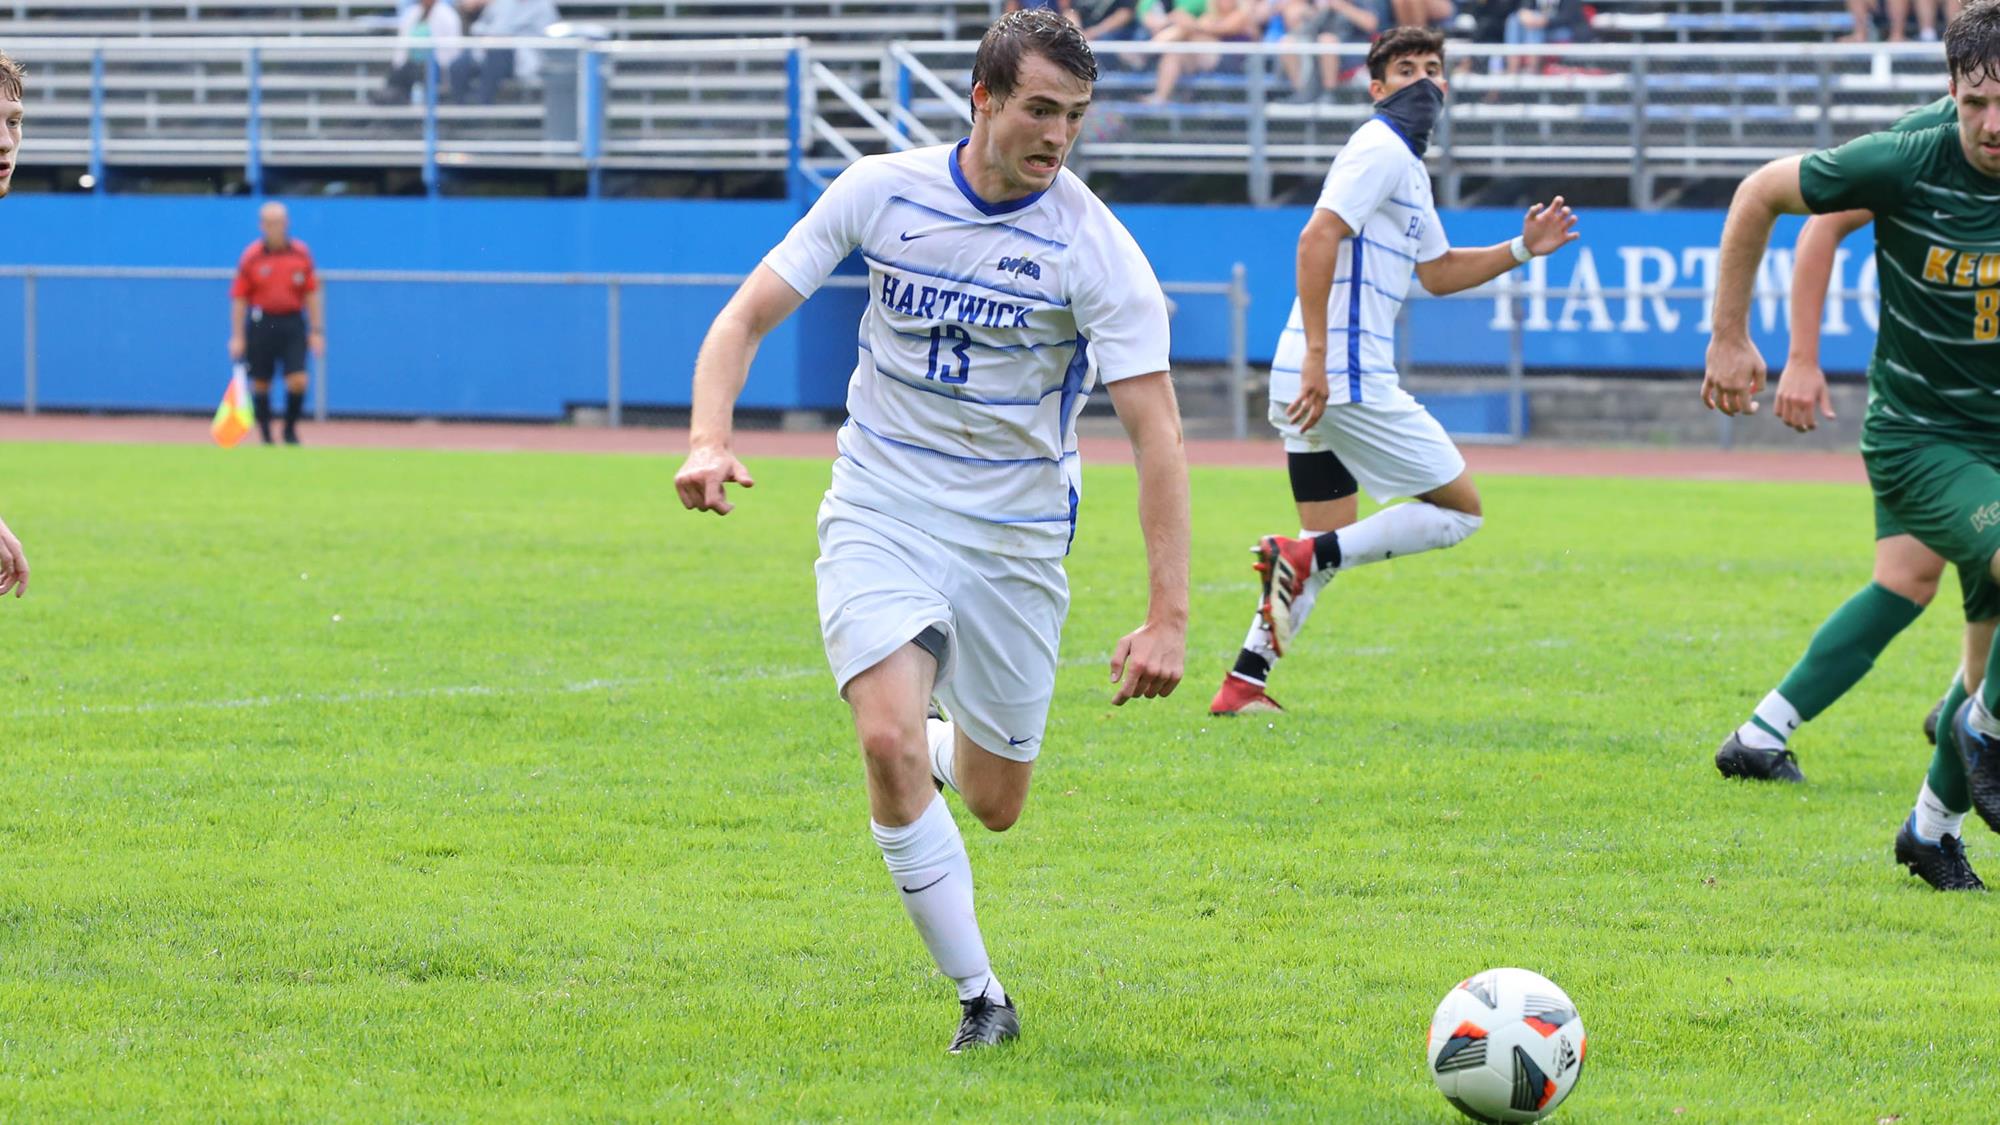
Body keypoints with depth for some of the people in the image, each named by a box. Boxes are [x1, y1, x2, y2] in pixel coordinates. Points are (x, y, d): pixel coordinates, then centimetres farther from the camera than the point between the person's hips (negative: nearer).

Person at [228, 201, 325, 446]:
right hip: (260, 323, -1)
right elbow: (239, 298, 1)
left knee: (298, 381, -9)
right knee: (260, 384, 3)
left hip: (292, 324, 1)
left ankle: (290, 430, 10)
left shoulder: (301, 254, 4)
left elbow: (312, 294, 9)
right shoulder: (250, 257, -1)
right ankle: (266, 436, 16)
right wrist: (237, 336, -3)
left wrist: (317, 331, 5)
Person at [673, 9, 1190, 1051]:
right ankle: (980, 997, -10)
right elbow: (747, 316, 0)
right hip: (880, 516, 0)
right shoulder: (881, 192, -7)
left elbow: (1156, 431, -17)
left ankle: (942, 753, 46)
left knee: (993, 805, 7)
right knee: (890, 742, -23)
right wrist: (710, 438, -21)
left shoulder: (1094, 247, -14)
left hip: (1015, 536, 0)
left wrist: (1167, 616, -25)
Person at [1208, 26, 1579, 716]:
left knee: (1330, 544, 15)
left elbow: (1438, 272, 33)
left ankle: (1243, 683, 8)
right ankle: (1309, 557, -13)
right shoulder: (1381, 151, -9)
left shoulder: (1408, 167, 23)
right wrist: (1317, 358, -27)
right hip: (1350, 376, -10)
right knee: (1461, 510, -2)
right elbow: (1318, 238, -21)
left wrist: (1522, 249, 20)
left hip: (1314, 379, 10)